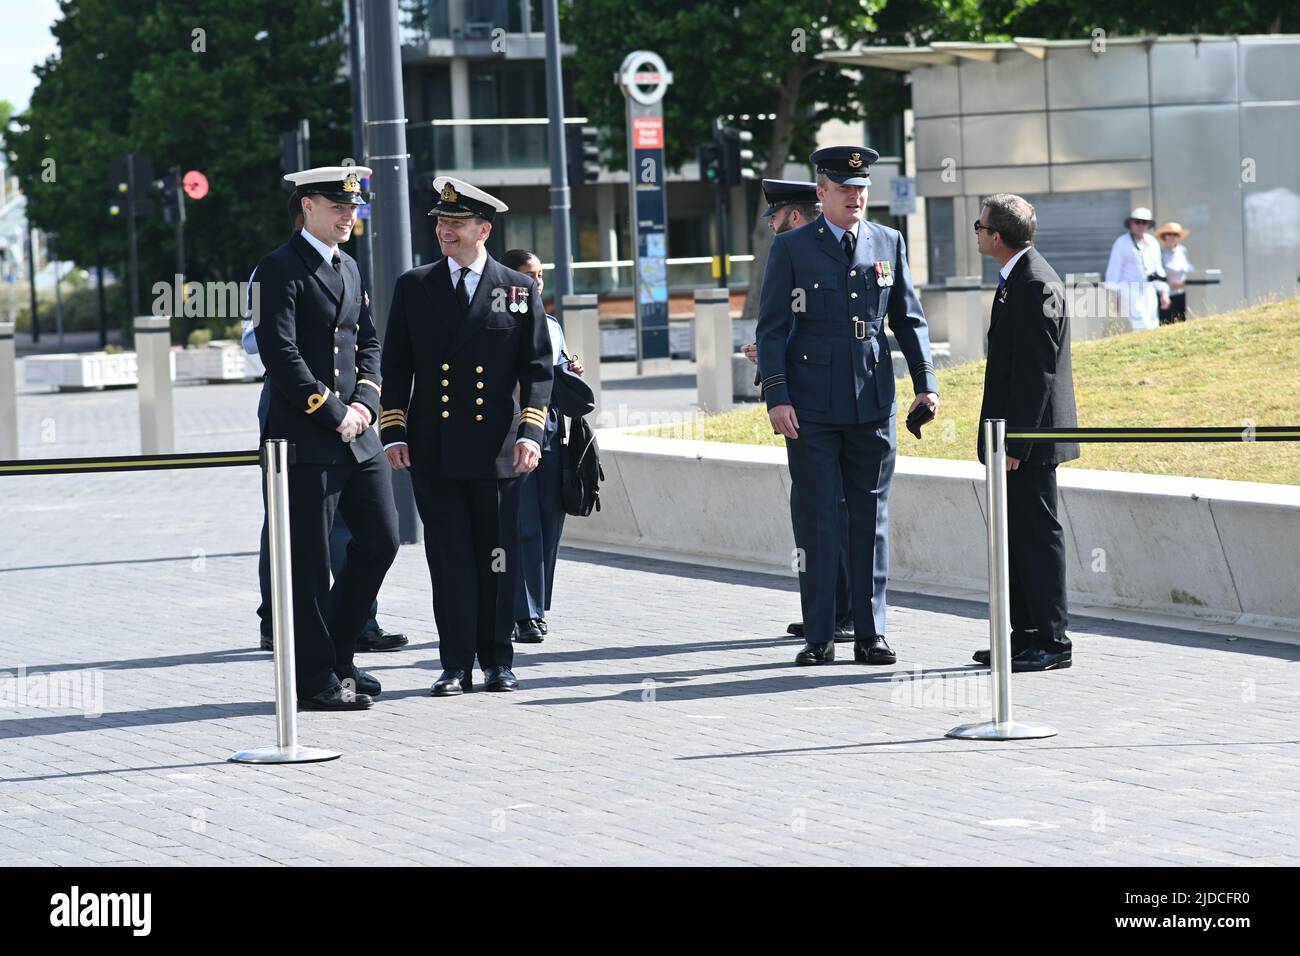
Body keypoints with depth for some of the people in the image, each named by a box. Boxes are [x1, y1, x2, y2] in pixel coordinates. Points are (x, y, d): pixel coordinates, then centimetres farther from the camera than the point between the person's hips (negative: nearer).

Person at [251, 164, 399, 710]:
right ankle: (316, 679, 3)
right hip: (305, 438, -8)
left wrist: (364, 402, 0)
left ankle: (336, 656, 22)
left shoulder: (348, 268, 17)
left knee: (380, 541, 9)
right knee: (308, 561, -2)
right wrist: (333, 414, -15)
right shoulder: (281, 269, -9)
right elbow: (281, 355, -16)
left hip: (356, 435, 8)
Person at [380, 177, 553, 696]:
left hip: (496, 450, -1)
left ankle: (498, 660, 13)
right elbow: (395, 366, 10)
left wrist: (531, 432, -7)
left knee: (497, 556, 4)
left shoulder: (519, 291, 6)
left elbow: (537, 368, 4)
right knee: (448, 556, 0)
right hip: (434, 451, 1)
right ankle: (456, 664, 2)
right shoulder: (414, 287, 9)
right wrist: (393, 433, 0)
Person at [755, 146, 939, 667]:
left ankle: (870, 634, 9)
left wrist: (925, 384, 3)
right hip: (811, 407, -3)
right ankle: (819, 637, 5)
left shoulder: (888, 244, 9)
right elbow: (772, 327, -1)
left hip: (873, 404, 3)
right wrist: (776, 398, -10)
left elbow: (908, 319, 13)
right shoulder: (791, 248, 0)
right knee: (815, 517, 0)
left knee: (871, 516, 5)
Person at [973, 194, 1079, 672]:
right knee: (1017, 537, 14)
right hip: (1015, 436, 11)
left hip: (1028, 437, -11)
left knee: (1037, 535, -6)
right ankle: (1025, 635, 20)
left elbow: (1036, 371, -21)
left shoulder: (1036, 285, -18)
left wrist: (1015, 442, -22)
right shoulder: (1017, 278, 15)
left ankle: (1051, 642, -3)